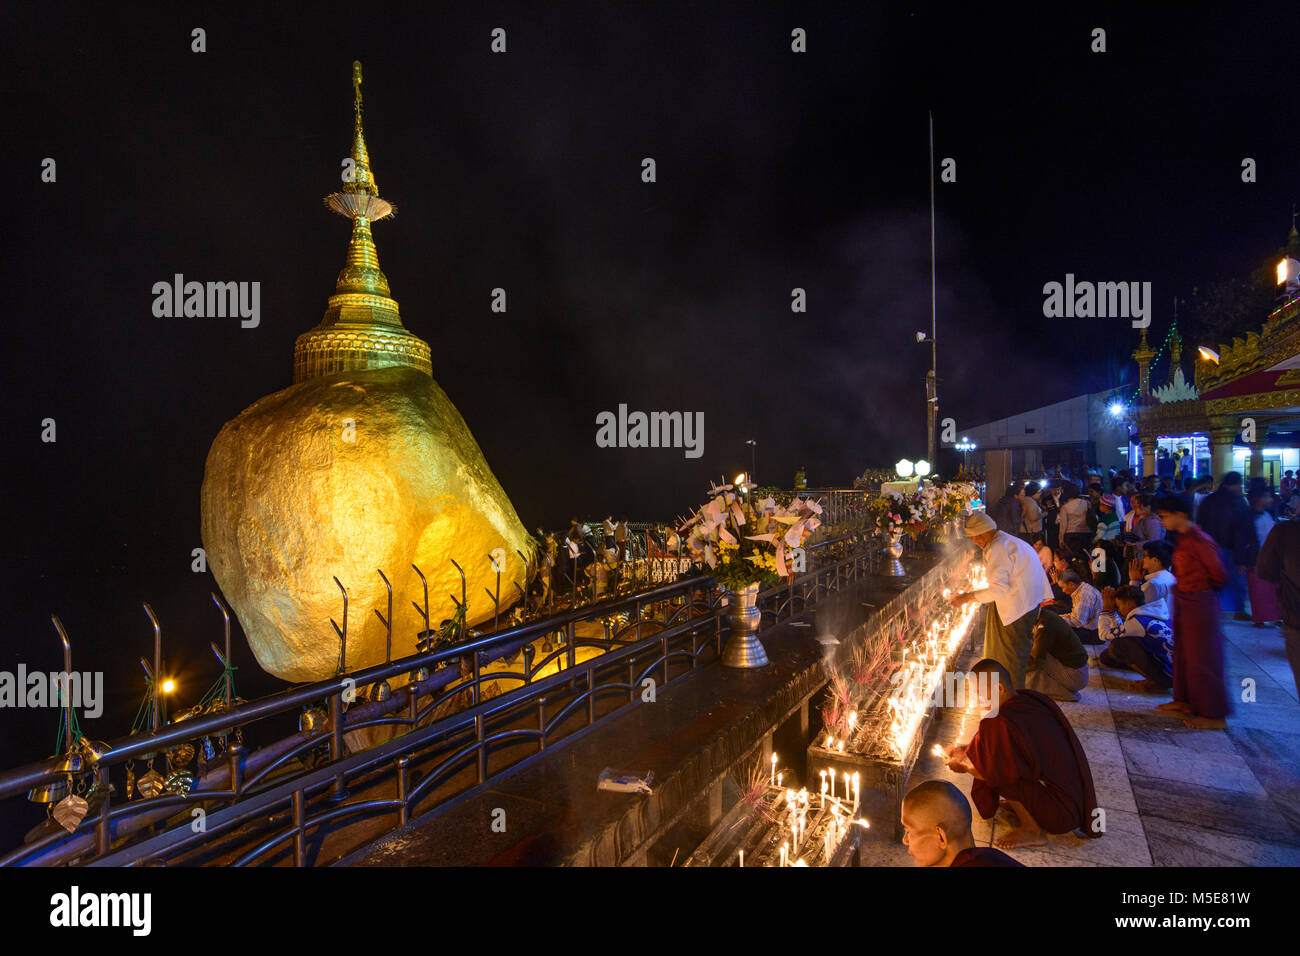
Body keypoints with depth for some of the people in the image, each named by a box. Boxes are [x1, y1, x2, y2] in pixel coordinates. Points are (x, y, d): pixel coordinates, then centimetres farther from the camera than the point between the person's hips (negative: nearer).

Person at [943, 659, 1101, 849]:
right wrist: (967, 750, 12)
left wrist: (964, 766, 1)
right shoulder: (1031, 699, 0)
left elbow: (998, 774, -16)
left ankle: (1033, 830, -2)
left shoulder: (1003, 723, -27)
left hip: (1060, 813, -9)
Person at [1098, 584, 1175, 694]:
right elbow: (1119, 631, 19)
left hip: (1168, 678, -9)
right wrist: (1111, 610, 14)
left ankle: (1155, 684, -5)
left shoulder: (1139, 620, -19)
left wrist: (1105, 609, 0)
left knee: (1117, 645, -16)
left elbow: (1105, 634, -10)